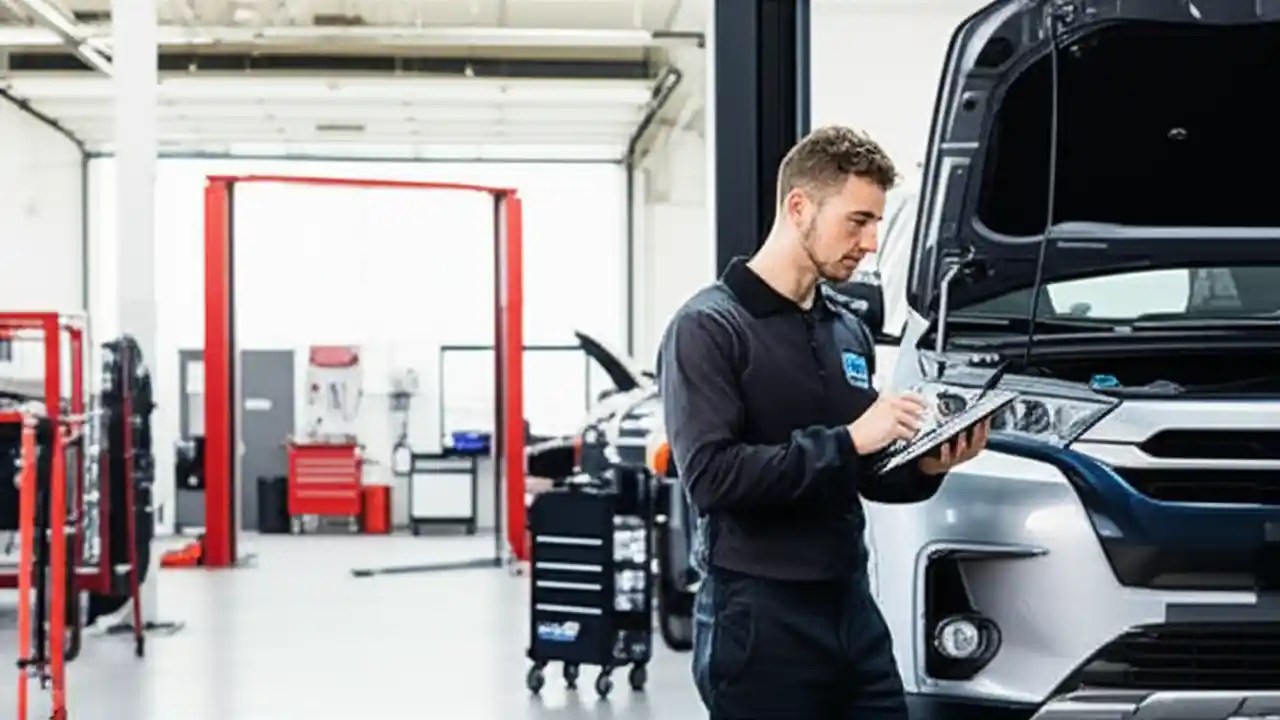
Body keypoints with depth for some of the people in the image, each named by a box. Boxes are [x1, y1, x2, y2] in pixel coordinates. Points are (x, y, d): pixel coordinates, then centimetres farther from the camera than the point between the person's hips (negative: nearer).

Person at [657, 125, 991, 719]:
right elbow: (711, 476, -21)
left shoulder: (848, 329, 13)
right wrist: (846, 440, -21)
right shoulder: (709, 327, -9)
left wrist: (923, 469, 1)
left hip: (852, 607, 7)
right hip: (758, 619, -7)